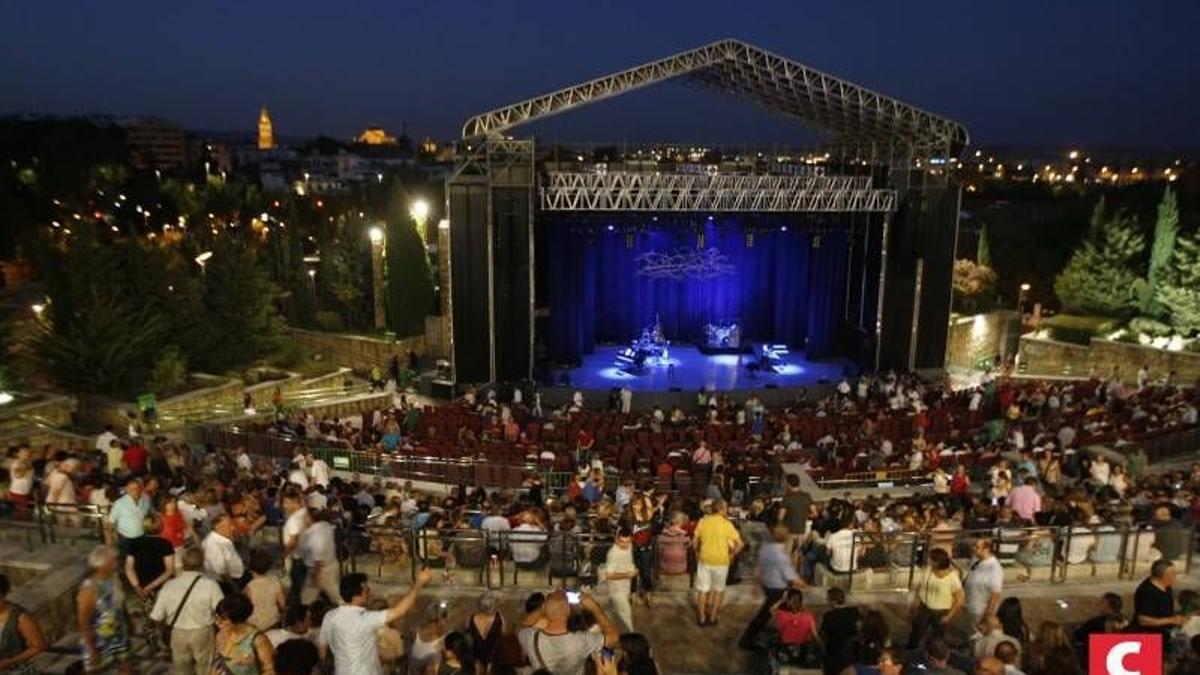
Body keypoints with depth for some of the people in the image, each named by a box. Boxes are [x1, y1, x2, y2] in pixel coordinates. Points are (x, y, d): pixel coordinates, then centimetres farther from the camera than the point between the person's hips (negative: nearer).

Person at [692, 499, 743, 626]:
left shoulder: (703, 521, -4)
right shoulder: (727, 524, -11)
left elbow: (695, 541, 0)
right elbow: (740, 544, -13)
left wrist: (697, 553, 15)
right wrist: (731, 555, 1)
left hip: (704, 560, 2)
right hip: (721, 561, -2)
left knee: (703, 590, 12)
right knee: (718, 590, 17)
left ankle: (702, 618, 20)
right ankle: (712, 618, 24)